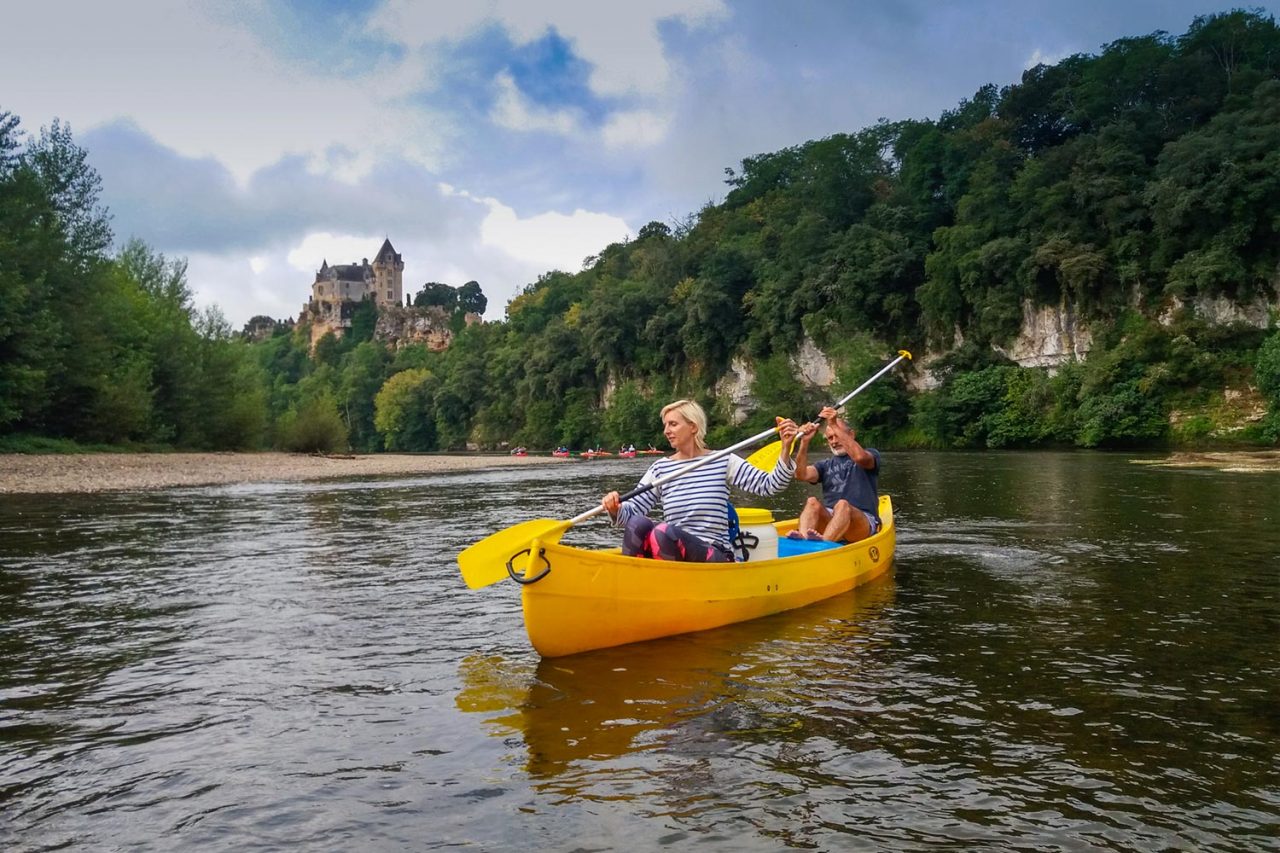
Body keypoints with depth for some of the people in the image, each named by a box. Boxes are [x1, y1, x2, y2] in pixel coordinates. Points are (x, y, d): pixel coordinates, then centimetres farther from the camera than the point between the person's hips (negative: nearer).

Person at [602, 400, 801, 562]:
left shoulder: (723, 461, 5)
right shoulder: (660, 468, 11)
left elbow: (770, 484, -2)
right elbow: (630, 512, 7)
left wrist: (785, 450, -16)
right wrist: (616, 509, -15)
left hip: (715, 556, -3)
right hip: (671, 552, 3)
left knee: (663, 532, -33)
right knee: (637, 524, -28)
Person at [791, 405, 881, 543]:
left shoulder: (871, 455, 12)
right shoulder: (825, 465, 22)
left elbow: (860, 457, -16)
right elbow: (802, 475, 0)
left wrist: (835, 425, -22)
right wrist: (804, 442, -13)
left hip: (864, 523, -3)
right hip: (828, 520, 3)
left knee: (842, 505, -35)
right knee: (812, 502, -27)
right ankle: (802, 540, -55)